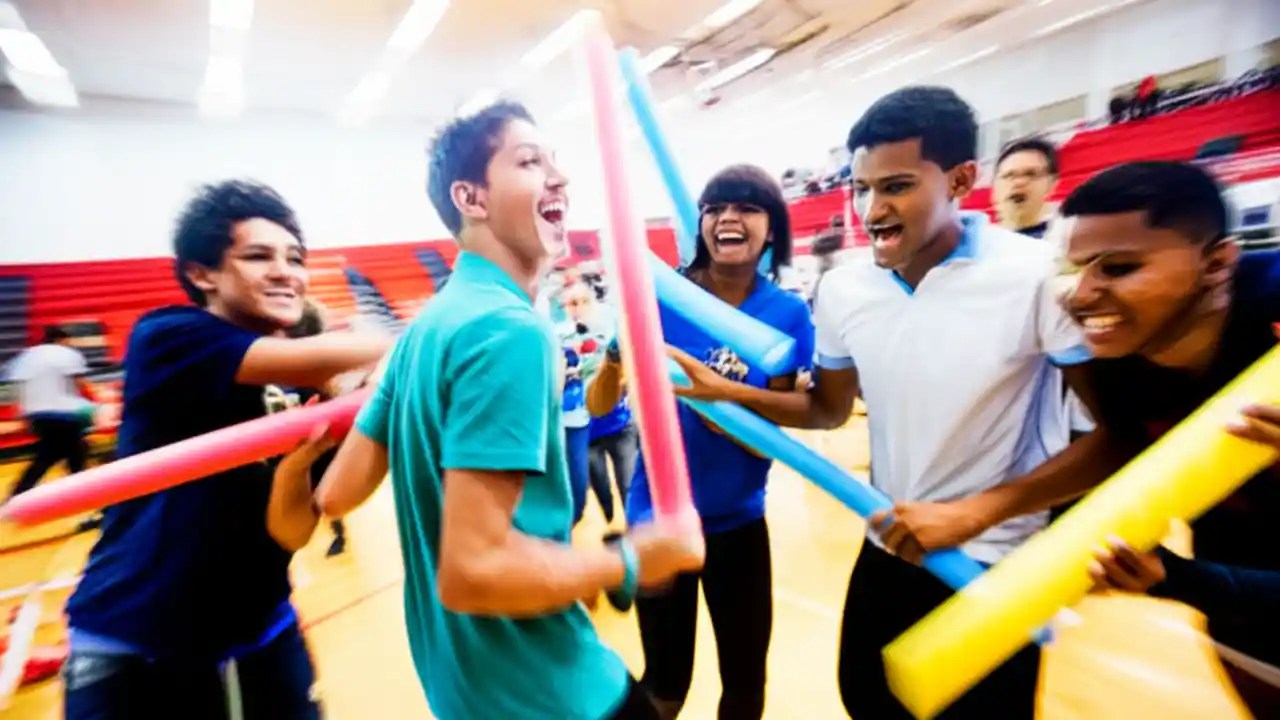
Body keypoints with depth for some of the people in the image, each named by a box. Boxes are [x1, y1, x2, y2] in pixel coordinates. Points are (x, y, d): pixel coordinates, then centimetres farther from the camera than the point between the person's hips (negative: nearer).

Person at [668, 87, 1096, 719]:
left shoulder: (1039, 277, -19)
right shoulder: (842, 289, -6)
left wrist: (970, 514, -21)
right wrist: (729, 391, -9)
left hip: (997, 570, -4)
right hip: (887, 554, 5)